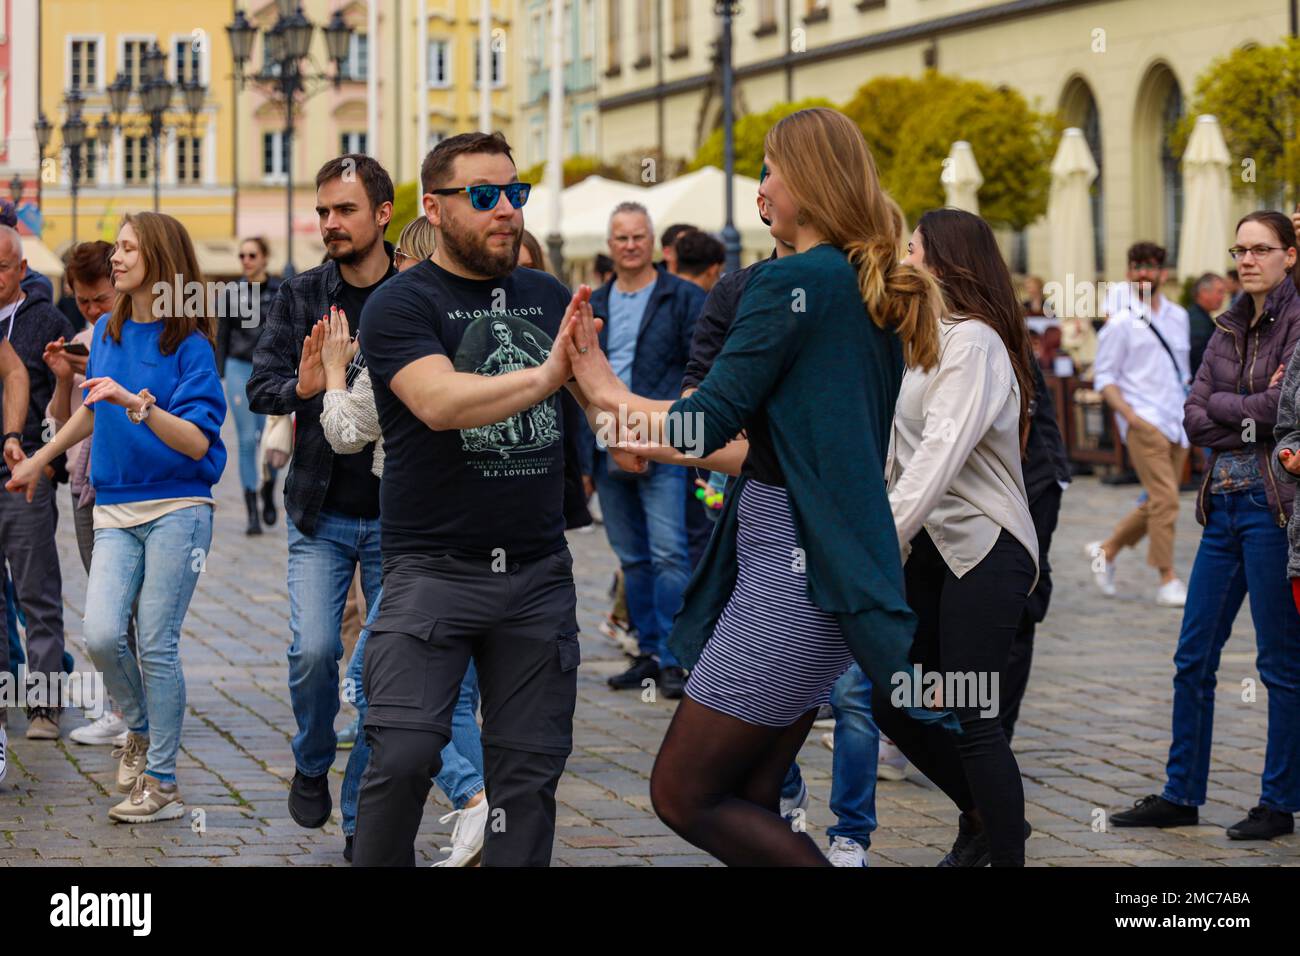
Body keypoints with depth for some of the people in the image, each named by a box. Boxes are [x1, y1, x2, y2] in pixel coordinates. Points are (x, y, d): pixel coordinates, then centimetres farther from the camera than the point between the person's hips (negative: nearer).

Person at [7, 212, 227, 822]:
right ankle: (140, 730, 19)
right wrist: (39, 460, 32)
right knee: (101, 636, -10)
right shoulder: (107, 332, 10)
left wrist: (138, 403, -27)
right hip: (116, 511, 5)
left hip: (177, 508, -5)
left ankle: (161, 784, 6)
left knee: (156, 645, -5)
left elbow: (196, 442, -15)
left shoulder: (189, 343, -7)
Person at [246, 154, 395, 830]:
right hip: (322, 515, 1)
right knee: (314, 649, -11)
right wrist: (302, 388, -22)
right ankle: (312, 768, 16)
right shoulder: (300, 296, 2)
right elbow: (259, 389, -1)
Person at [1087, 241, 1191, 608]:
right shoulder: (1121, 323, -3)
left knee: (1158, 502, 8)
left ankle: (1107, 550, 27)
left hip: (1176, 422, 6)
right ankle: (1168, 581, -10)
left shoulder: (1178, 317, 14)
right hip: (1144, 423, -6)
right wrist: (1129, 414, -16)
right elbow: (1104, 377, -4)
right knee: (1165, 498, -15)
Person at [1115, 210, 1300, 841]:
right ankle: (1181, 794, 17)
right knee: (1193, 658, 9)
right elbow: (1194, 418, 6)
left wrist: (1222, 404, -6)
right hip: (1225, 502, 7)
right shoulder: (1229, 330, 15)